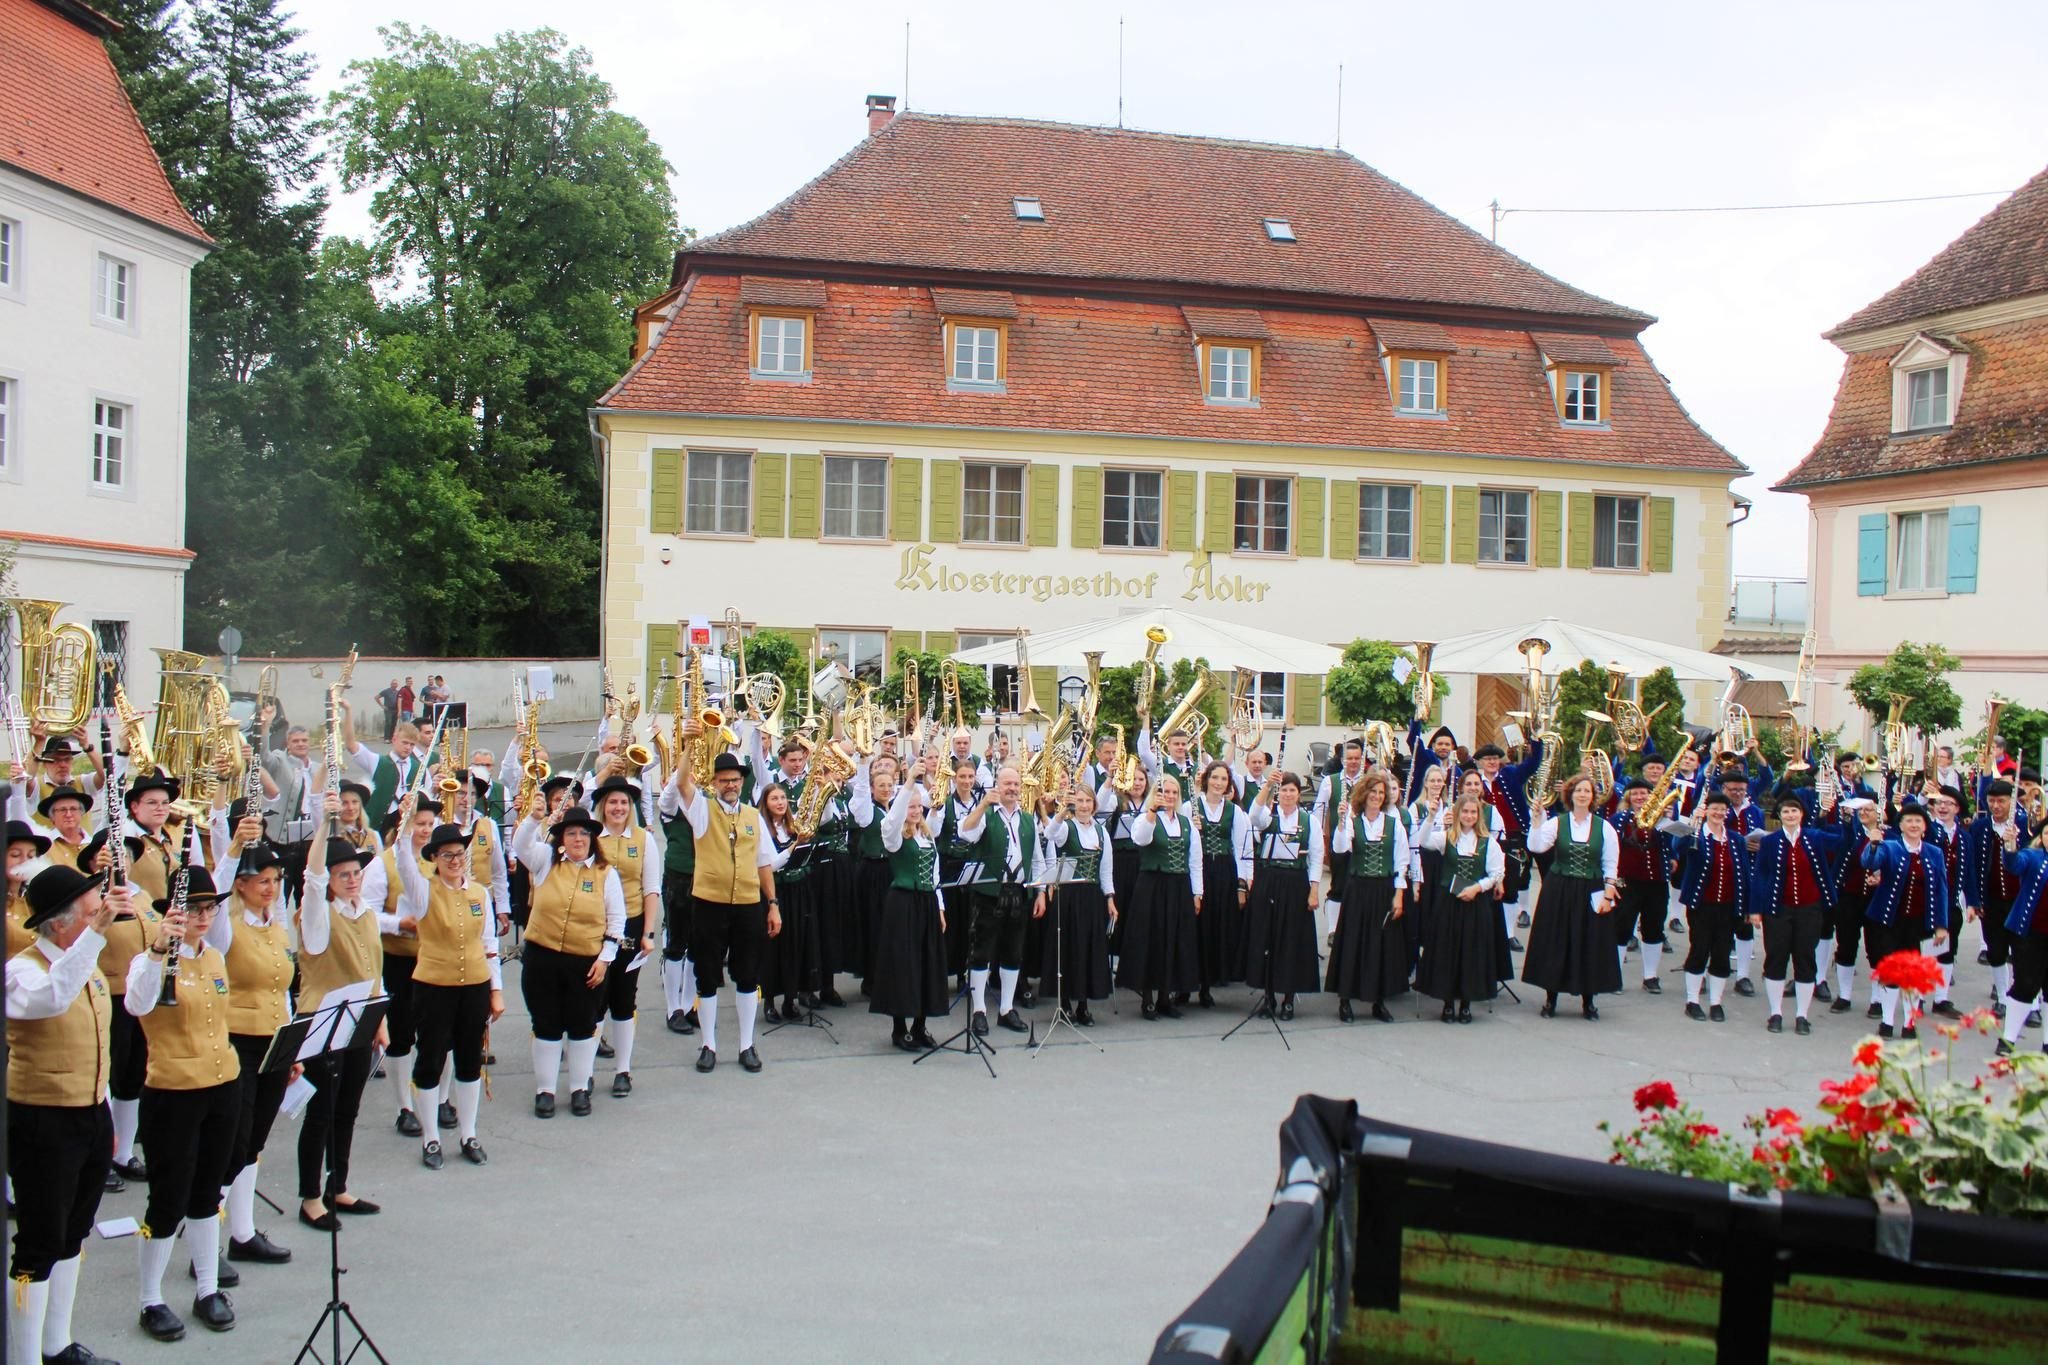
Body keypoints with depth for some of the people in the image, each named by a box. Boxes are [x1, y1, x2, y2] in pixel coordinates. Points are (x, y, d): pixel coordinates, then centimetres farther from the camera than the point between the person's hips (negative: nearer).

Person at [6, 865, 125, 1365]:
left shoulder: (89, 963, 8)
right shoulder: (23, 970, -17)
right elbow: (53, 998, -43)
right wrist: (97, 930, -50)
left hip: (93, 1117, 8)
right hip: (43, 1123, -8)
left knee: (71, 1238, 18)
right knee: (40, 1248, -2)